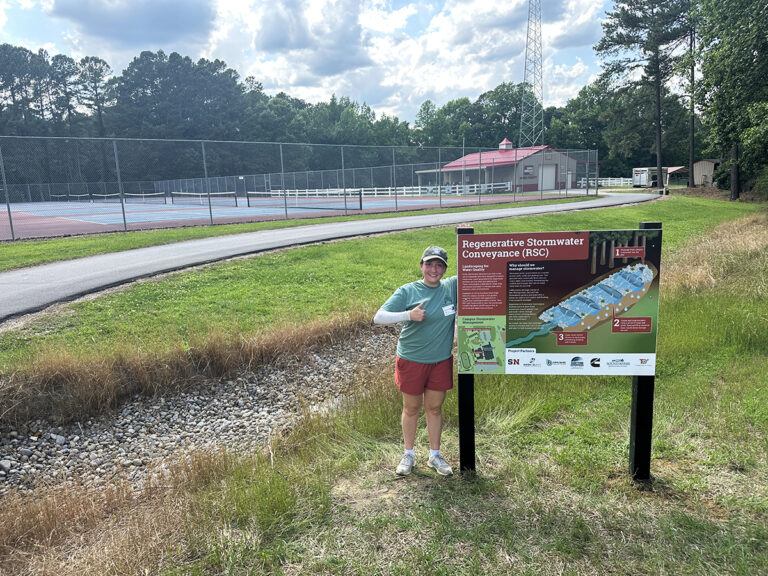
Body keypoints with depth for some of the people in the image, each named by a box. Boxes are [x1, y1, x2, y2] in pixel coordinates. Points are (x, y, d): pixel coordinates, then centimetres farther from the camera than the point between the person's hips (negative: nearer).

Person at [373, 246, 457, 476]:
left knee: (435, 408, 15)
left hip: (441, 361, 2)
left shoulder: (452, 286, -1)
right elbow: (378, 317, -14)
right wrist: (408, 315, -27)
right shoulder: (408, 291, -10)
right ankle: (409, 454, 33)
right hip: (411, 360, -2)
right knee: (411, 408, 13)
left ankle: (435, 456, 33)